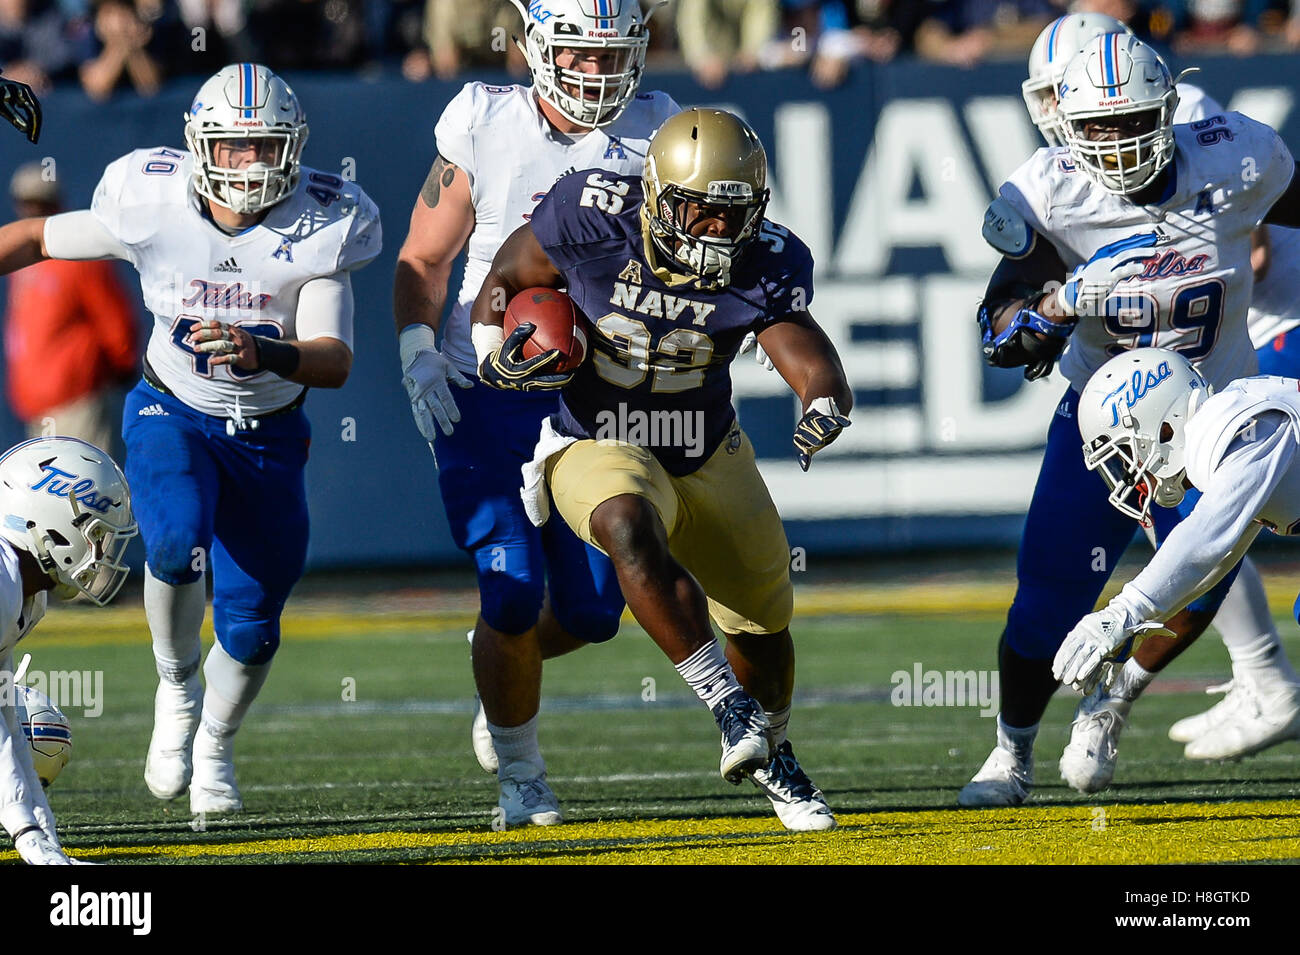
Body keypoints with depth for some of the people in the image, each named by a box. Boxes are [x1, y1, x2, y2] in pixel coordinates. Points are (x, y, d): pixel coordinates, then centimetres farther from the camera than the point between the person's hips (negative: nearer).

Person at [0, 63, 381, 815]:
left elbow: (335, 362, -26)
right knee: (178, 544, -32)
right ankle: (177, 689, -3)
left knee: (251, 628, 3)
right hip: (173, 416, -1)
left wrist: (260, 353, -45)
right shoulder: (152, 204, -18)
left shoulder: (320, 229, -19)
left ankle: (215, 747, 35)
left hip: (269, 437, 1)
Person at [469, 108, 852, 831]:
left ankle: (769, 752, 46)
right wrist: (499, 355, -22)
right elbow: (507, 280, -4)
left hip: (711, 456, 4)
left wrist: (827, 406, -47)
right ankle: (733, 711, -36)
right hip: (598, 448, -4)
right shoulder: (594, 222, -21)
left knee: (764, 623, 14)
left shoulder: (764, 266, -16)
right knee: (631, 529, -39)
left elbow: (811, 359, -25)